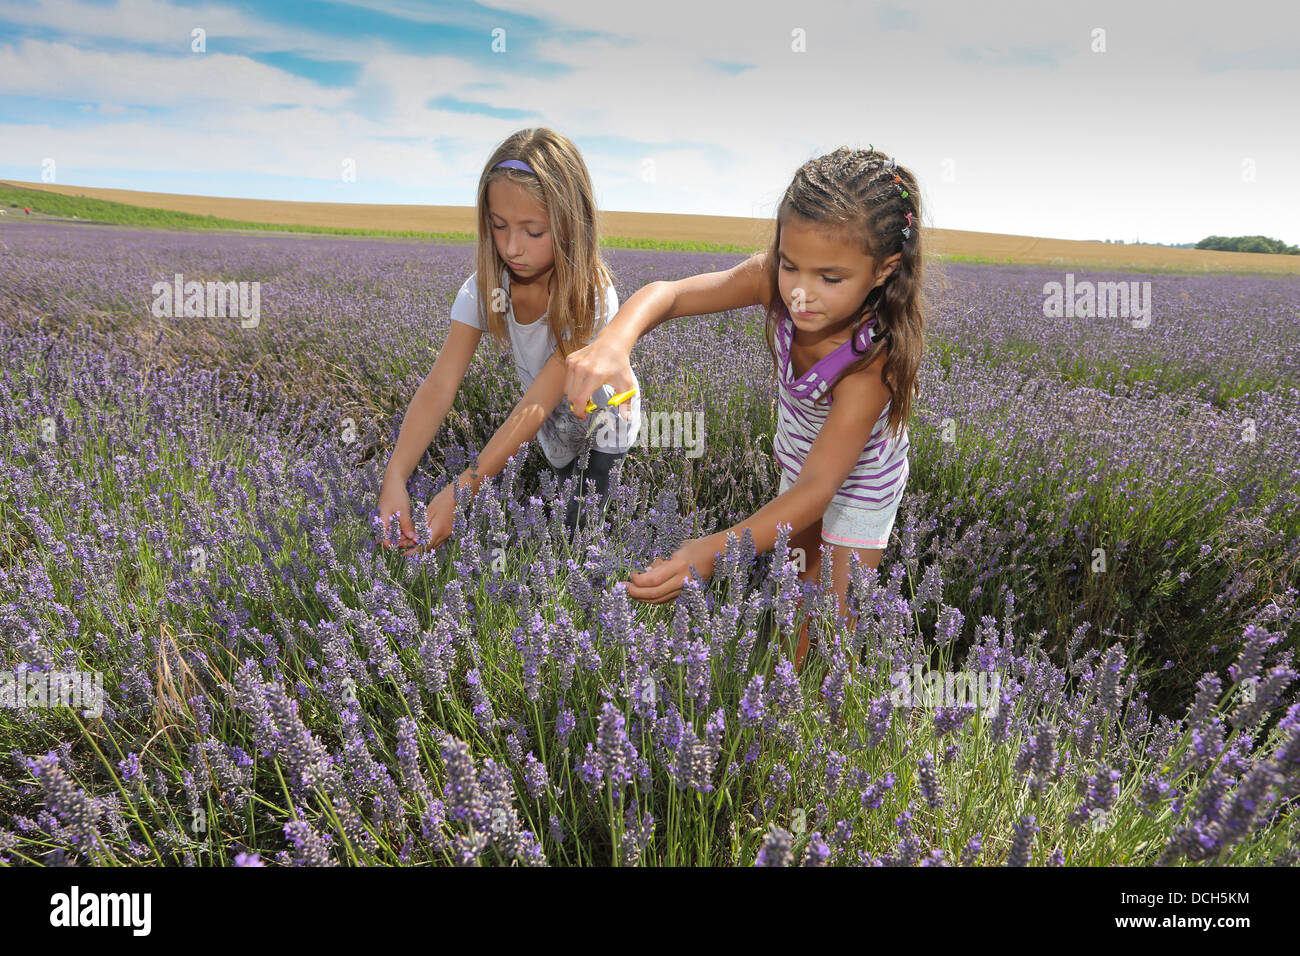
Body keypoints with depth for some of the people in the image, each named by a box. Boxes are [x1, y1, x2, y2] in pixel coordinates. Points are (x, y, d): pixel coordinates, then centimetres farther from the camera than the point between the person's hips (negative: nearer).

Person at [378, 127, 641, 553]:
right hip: (553, 429, 4)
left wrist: (461, 490, -48)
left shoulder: (591, 298, -34)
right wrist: (395, 478, -43)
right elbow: (439, 386, -29)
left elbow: (535, 406, -40)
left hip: (602, 423, -4)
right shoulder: (485, 288, -21)